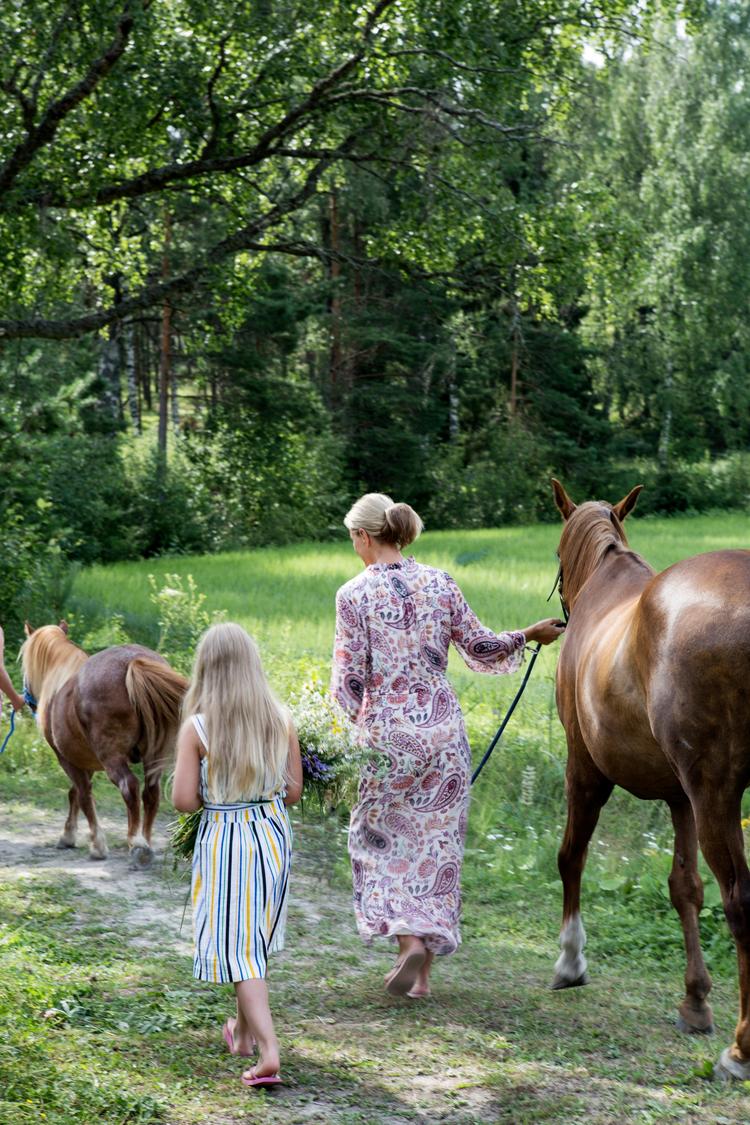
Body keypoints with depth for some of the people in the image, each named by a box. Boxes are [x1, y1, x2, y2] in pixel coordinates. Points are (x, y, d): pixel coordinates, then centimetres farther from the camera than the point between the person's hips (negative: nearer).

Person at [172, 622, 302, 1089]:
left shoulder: (197, 728, -14)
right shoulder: (280, 720, -5)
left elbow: (184, 800, -15)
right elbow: (294, 792, 0)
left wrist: (212, 794, 5)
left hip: (222, 839, -4)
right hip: (273, 834, 4)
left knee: (237, 949, 2)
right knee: (256, 938, 22)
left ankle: (268, 1049, -10)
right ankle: (244, 1030, 40)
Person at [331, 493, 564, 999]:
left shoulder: (354, 594, -8)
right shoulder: (440, 583, 2)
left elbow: (349, 677, -7)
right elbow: (481, 647, 8)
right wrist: (531, 635, 25)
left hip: (385, 731, -3)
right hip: (442, 726, 3)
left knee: (379, 839, 13)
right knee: (437, 843, 11)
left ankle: (410, 939, -9)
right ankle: (423, 972, 14)